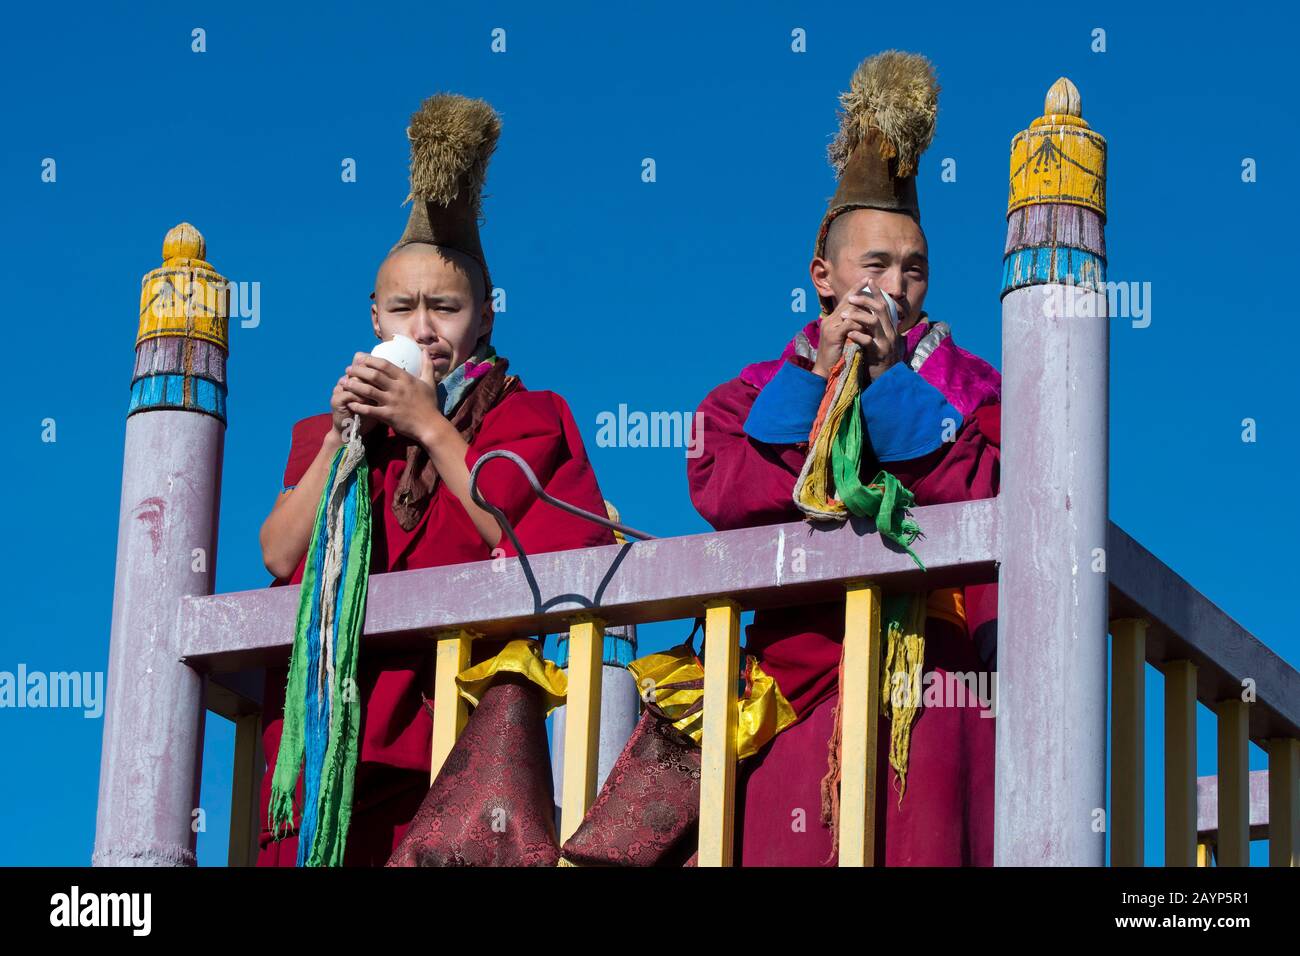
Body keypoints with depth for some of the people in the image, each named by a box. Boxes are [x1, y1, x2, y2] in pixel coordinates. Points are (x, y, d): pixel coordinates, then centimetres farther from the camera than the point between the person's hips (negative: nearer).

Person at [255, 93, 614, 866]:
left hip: (448, 712, -3)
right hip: (323, 714, 3)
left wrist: (431, 428, -7)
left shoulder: (528, 419, 9)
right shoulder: (328, 429, 19)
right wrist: (345, 436, -3)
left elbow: (533, 553, -9)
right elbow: (281, 556, 4)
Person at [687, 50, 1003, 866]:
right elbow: (720, 493, -2)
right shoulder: (762, 392, 18)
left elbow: (983, 495, -5)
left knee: (925, 844, -14)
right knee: (789, 850, -11)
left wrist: (888, 381, -4)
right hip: (800, 674, 0)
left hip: (933, 673, 0)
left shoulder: (969, 390, 15)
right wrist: (818, 377, -4)